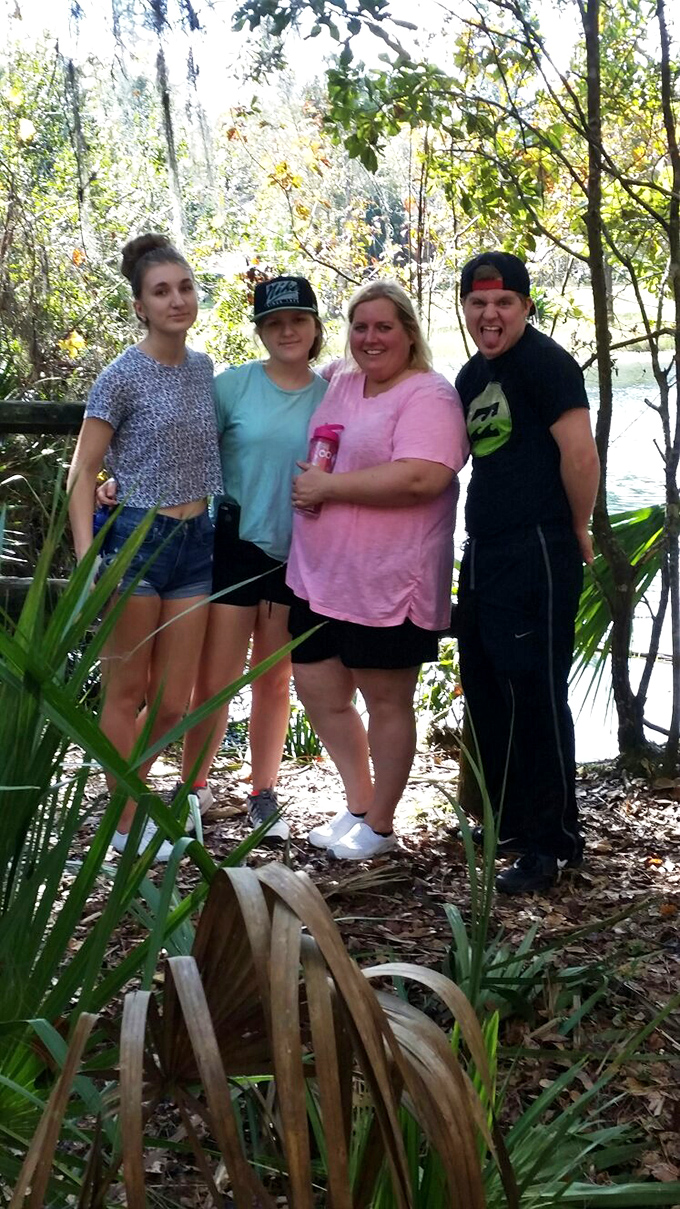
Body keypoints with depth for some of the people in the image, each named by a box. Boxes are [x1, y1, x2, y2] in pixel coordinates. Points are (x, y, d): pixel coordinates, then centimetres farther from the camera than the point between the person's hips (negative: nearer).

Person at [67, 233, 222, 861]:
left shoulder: (203, 368, 9)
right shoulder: (123, 376, -8)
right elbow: (82, 472, -8)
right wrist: (87, 561, -17)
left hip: (195, 542, 6)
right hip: (137, 537, -6)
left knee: (173, 702, 7)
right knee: (127, 690, 5)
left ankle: (125, 796, 28)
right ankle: (126, 825, 17)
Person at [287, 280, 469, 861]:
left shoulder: (429, 395, -11)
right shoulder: (339, 383, 12)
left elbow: (420, 478, -26)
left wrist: (328, 486, -19)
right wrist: (308, 482, 10)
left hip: (387, 585, -8)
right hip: (320, 575, 8)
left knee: (386, 702, 5)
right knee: (320, 692, 13)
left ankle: (380, 826, 21)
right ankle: (359, 804, 32)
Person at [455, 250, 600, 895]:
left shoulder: (544, 362, -11)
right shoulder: (472, 374, 15)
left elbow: (580, 454, -20)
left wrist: (576, 528, -9)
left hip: (535, 555, -9)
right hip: (482, 553, 10)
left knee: (535, 697, -6)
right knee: (486, 693, 17)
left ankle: (552, 843, 5)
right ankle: (508, 820, 32)